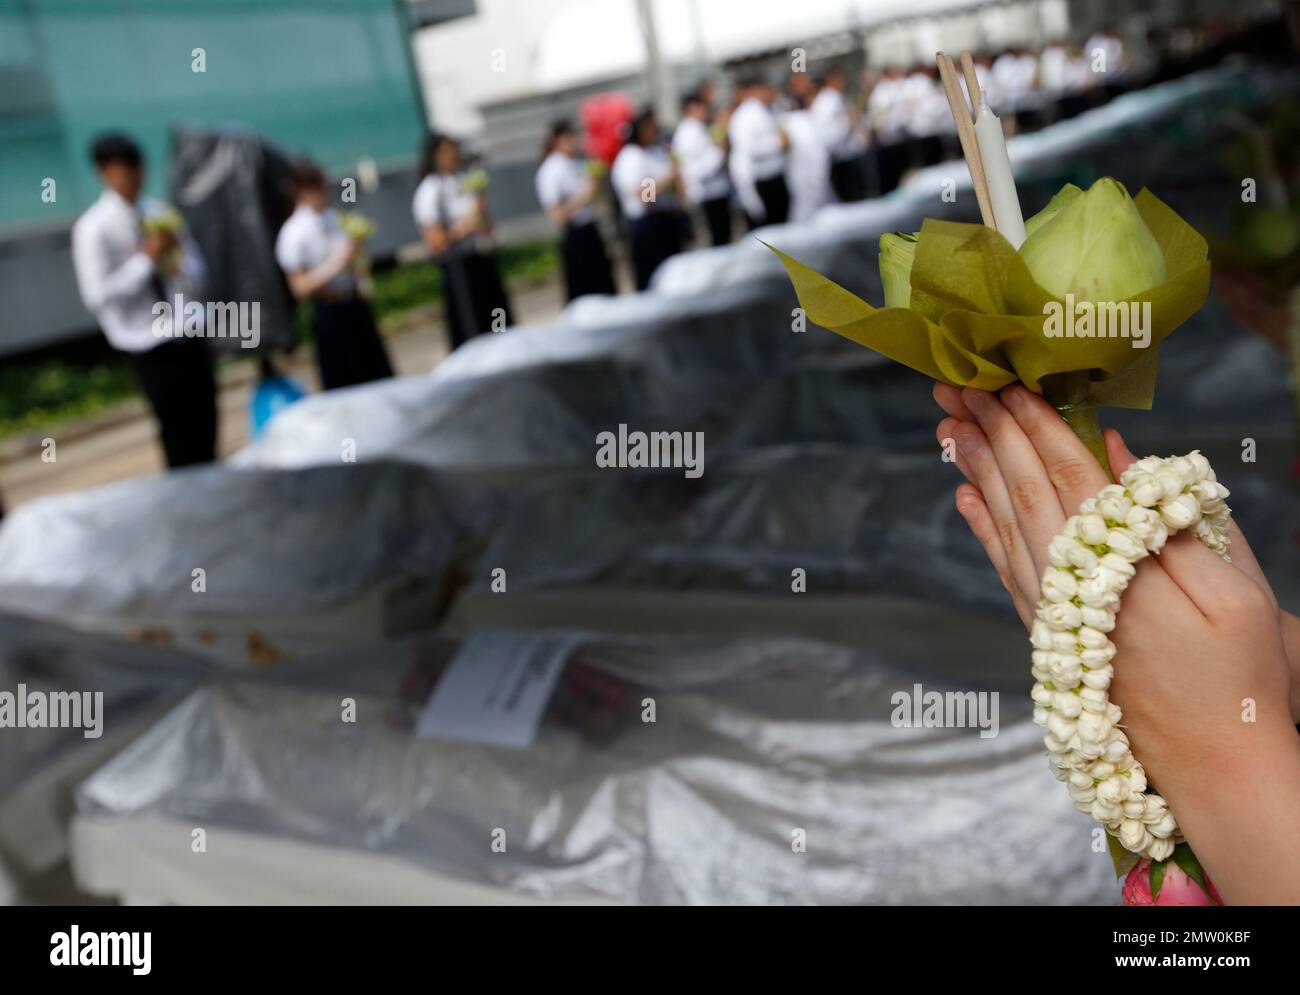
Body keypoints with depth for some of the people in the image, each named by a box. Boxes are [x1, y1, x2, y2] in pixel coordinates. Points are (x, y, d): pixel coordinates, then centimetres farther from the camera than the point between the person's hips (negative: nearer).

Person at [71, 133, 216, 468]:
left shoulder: (158, 211, 6)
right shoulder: (93, 229, -12)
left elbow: (194, 264, 15)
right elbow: (98, 295, -18)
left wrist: (182, 268, -10)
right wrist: (147, 258, -21)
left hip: (189, 336, 6)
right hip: (151, 349, -5)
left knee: (206, 431, 10)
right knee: (180, 441, 0)